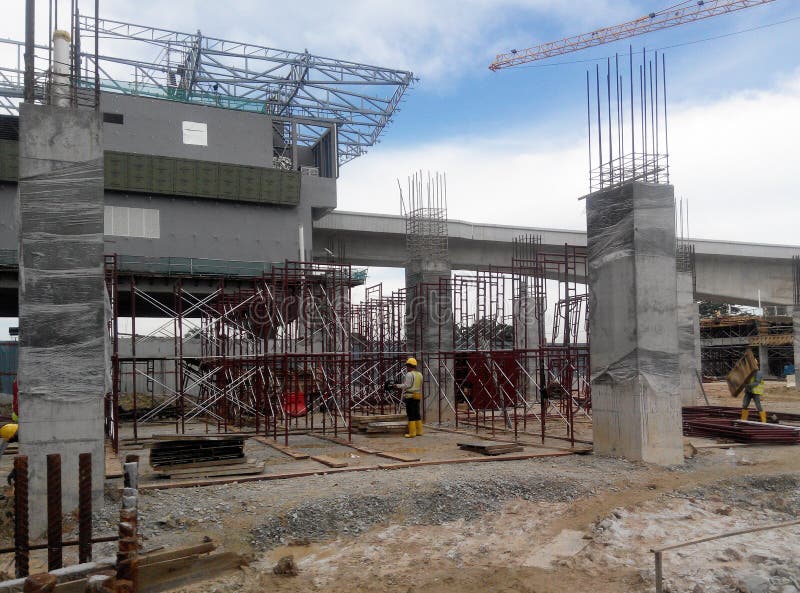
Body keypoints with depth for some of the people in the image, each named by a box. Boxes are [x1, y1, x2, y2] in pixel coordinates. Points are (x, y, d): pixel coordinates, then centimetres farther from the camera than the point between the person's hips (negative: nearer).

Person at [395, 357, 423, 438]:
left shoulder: (409, 374, -12)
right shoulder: (419, 374, 14)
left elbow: (406, 385, -16)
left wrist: (398, 386, -2)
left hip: (410, 397, -8)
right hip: (418, 397, 8)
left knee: (411, 415, -5)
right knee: (417, 414, 13)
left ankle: (412, 433, -5)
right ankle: (419, 431, 15)